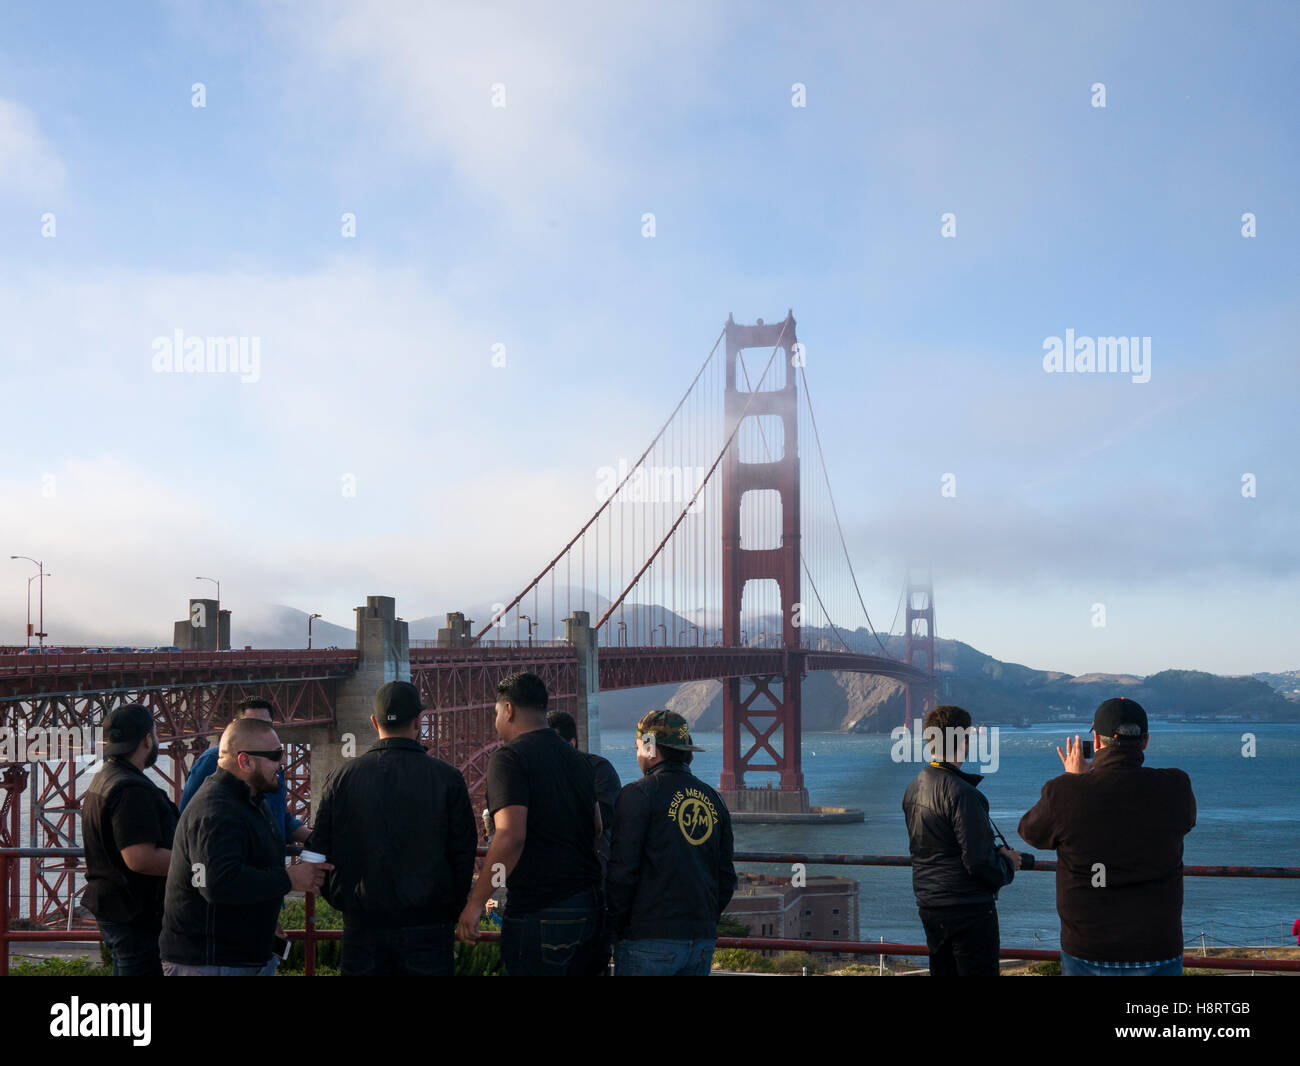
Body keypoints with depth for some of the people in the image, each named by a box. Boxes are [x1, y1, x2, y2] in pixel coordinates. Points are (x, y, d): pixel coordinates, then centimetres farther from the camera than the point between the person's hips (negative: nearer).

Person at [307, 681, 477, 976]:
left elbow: (320, 849, 4)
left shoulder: (343, 777, 0)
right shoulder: (447, 778, -4)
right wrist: (452, 913, 11)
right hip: (427, 926, -1)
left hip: (362, 927, 2)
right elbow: (464, 854, -1)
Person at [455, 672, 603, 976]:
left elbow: (510, 836, -21)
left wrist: (475, 902, -17)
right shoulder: (576, 759, 15)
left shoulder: (510, 758, -10)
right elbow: (597, 829, 20)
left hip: (539, 914, -8)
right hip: (590, 905, 8)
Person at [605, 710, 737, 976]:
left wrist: (615, 931, -1)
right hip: (703, 940, 6)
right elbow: (727, 878, 16)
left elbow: (622, 872, -10)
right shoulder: (713, 799, 14)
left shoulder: (638, 794, -6)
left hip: (650, 940, -6)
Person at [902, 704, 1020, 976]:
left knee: (942, 972, 16)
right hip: (968, 909, -8)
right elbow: (980, 862, -23)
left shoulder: (914, 788, 7)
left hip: (928, 907, 8)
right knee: (978, 971, -1)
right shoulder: (961, 793, -21)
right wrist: (1008, 864, -1)